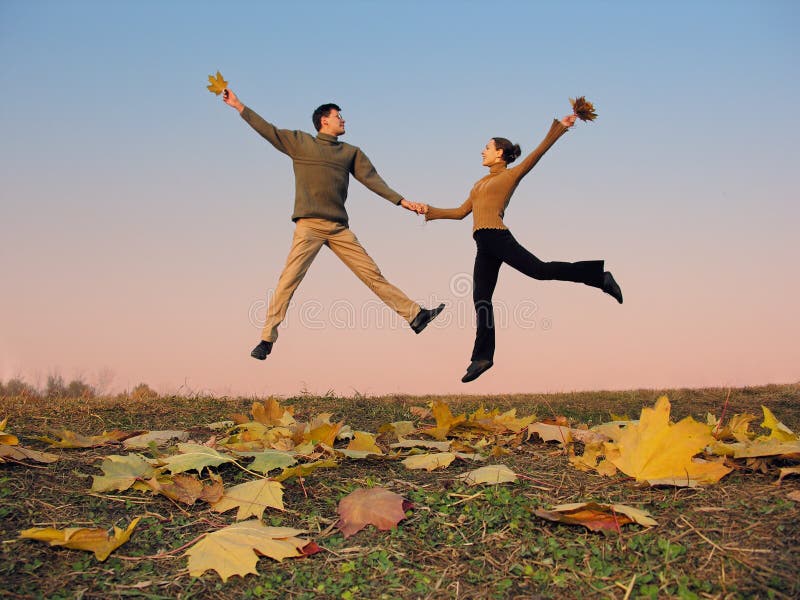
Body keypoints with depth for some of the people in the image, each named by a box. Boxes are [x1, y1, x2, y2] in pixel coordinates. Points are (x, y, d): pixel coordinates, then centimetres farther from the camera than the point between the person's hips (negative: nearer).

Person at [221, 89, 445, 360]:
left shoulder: (351, 152, 18)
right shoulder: (299, 142, 11)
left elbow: (372, 179, 12)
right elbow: (266, 129, 10)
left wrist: (401, 200, 2)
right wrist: (238, 105, 6)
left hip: (339, 228, 3)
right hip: (309, 225, -3)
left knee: (372, 274, 2)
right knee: (289, 280, -10)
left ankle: (415, 315, 4)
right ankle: (267, 339, -5)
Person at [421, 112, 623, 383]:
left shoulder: (511, 175, 8)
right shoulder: (480, 183, 27)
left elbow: (536, 154, -4)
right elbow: (461, 212, 30)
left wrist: (558, 130, -14)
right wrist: (430, 211, 29)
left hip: (496, 236, -7)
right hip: (484, 244, 7)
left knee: (540, 270, -18)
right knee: (481, 298, 3)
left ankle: (599, 276, -7)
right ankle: (482, 356, 6)